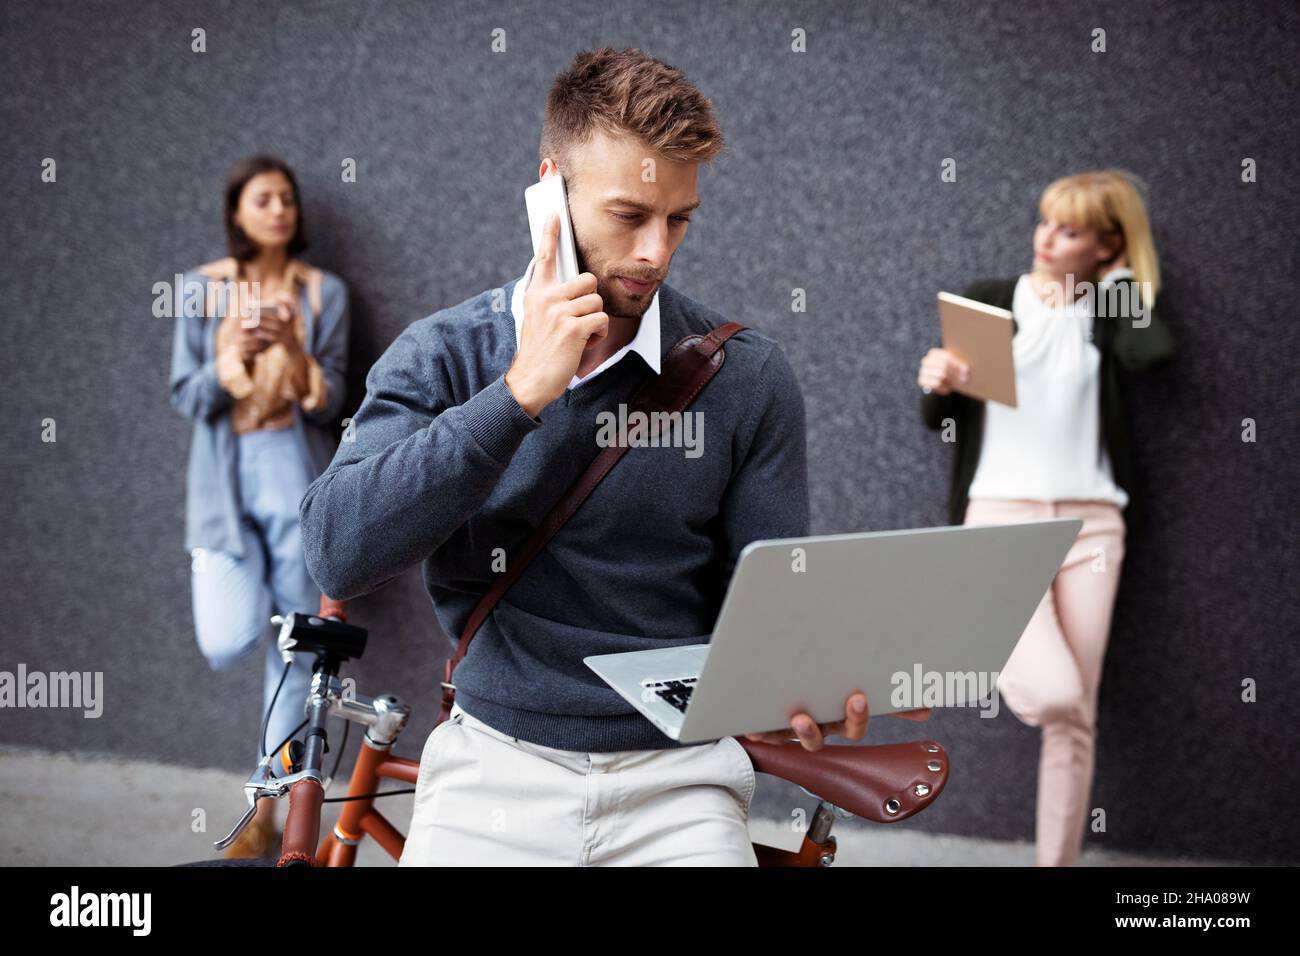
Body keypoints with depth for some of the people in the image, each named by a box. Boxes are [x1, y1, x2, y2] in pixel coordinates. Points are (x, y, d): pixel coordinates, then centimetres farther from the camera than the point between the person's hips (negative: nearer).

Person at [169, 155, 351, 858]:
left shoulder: (322, 292, 4)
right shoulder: (202, 290, 4)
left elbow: (329, 402, -2)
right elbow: (185, 397, -1)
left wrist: (292, 352, -20)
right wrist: (233, 358, -18)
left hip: (295, 476, 0)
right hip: (225, 478, 0)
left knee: (293, 652, 2)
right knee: (229, 644, -17)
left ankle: (266, 817, 13)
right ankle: (245, 604, 21)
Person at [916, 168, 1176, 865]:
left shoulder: (1106, 310, 10)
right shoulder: (988, 300, 8)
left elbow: (1154, 351, -15)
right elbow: (940, 420, 7)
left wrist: (1112, 281, 0)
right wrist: (936, 384, -15)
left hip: (1090, 521, 2)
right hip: (1002, 513, -2)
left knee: (1075, 720, 2)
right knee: (1054, 696, -20)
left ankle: (1058, 862, 15)